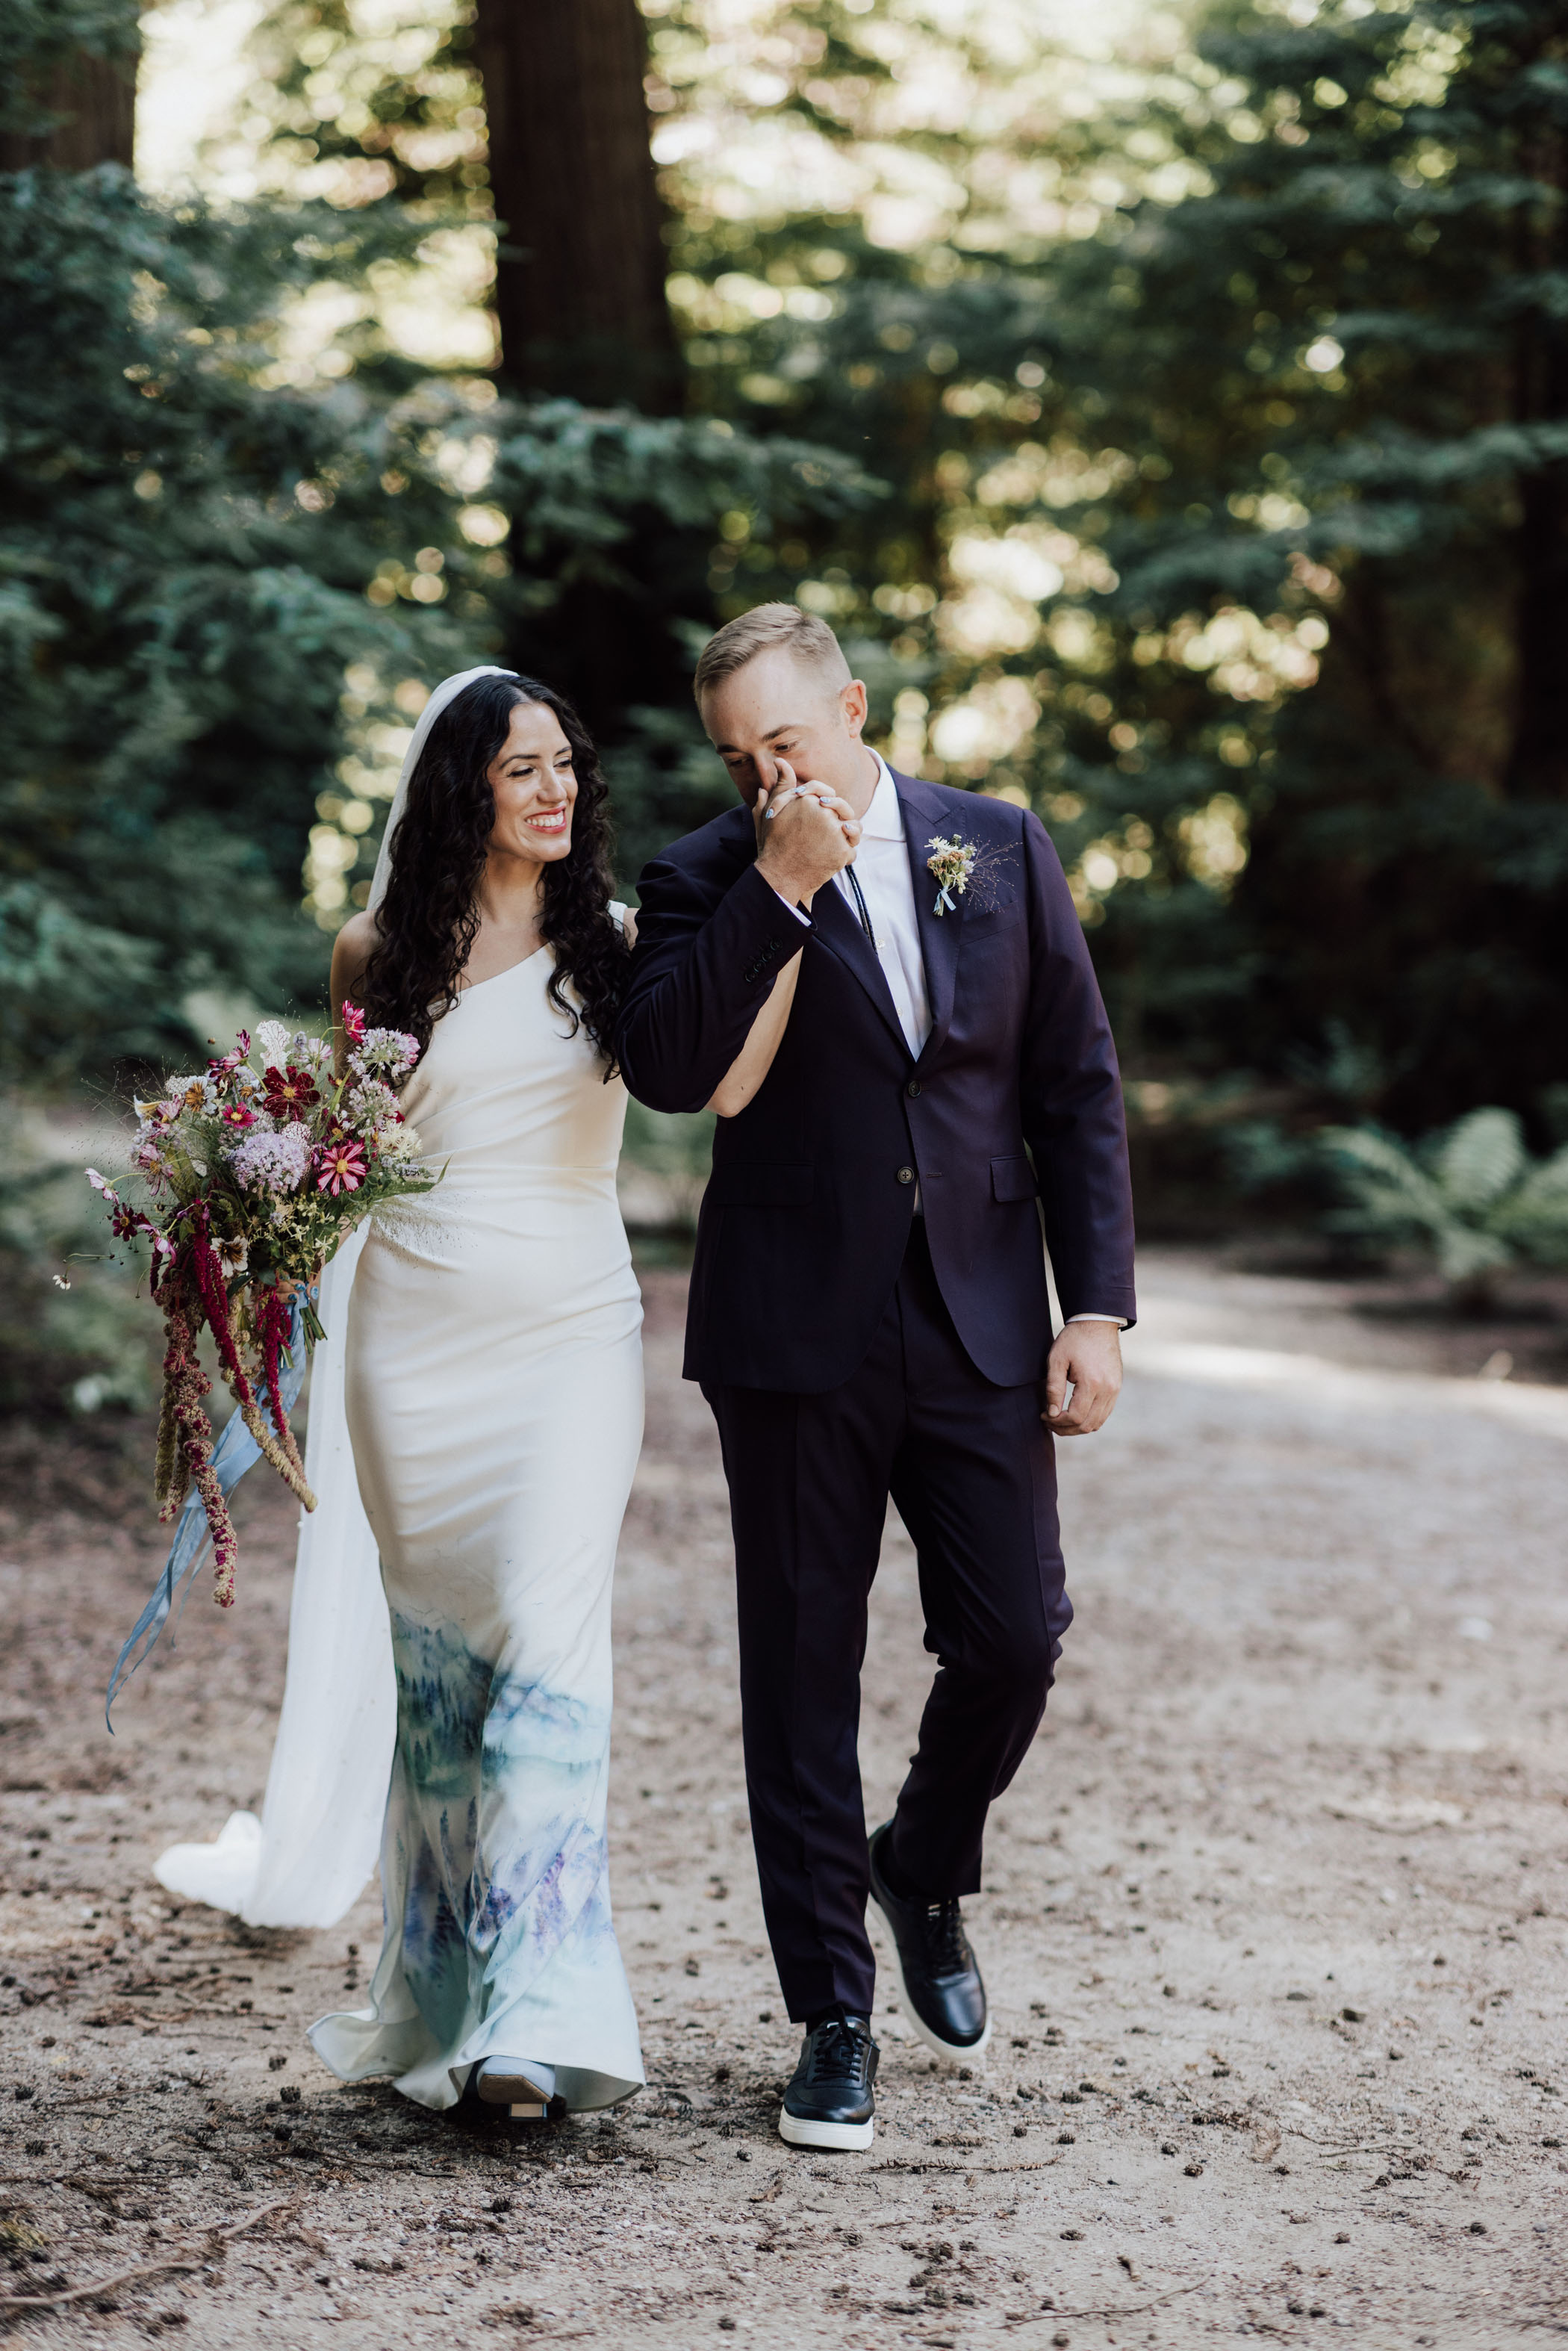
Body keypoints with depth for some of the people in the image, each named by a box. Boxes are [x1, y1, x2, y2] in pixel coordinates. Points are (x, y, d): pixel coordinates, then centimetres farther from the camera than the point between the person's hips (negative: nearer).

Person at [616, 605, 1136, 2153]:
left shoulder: (1002, 850, 7)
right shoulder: (706, 883, 0)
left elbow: (1077, 1086, 7)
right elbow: (667, 1070, -18)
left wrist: (1098, 1306, 1)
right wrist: (780, 885, -21)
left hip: (981, 1324, 2)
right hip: (796, 1333, -2)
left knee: (1013, 1644, 0)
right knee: (804, 1671, 4)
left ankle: (923, 1876, 31)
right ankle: (835, 2015, 15)